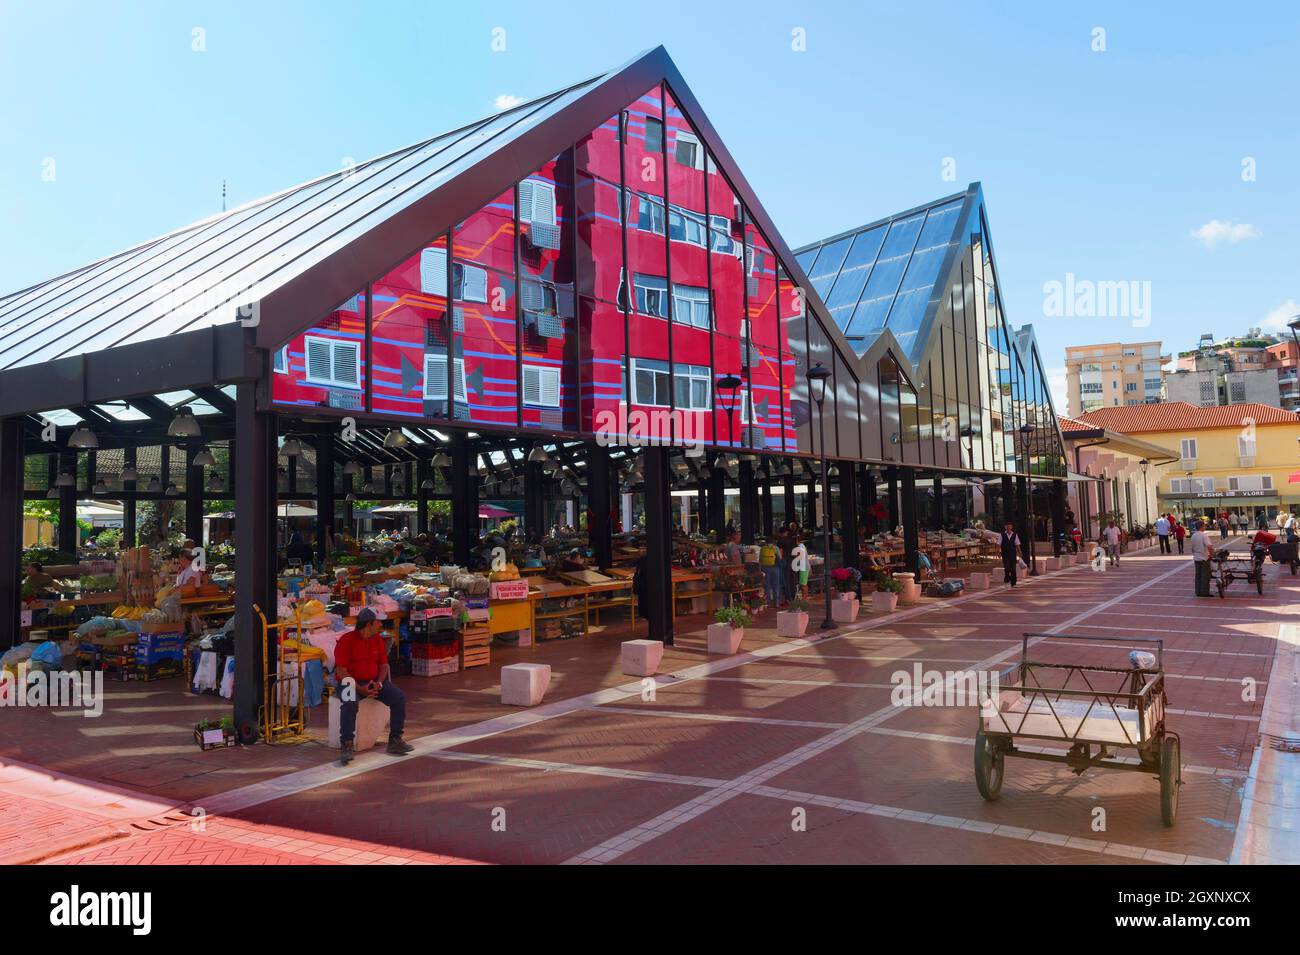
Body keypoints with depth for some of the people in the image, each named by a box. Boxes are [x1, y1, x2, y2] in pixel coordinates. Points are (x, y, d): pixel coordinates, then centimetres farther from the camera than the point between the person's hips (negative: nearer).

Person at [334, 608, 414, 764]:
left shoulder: (377, 639, 8)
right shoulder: (346, 640, -11)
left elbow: (383, 665, 11)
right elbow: (341, 671, -16)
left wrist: (379, 683, -10)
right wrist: (360, 689, -23)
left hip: (373, 682, 5)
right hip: (351, 683, -5)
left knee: (399, 697, -15)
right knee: (350, 703, -37)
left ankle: (395, 741, -7)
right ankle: (347, 746, -29)